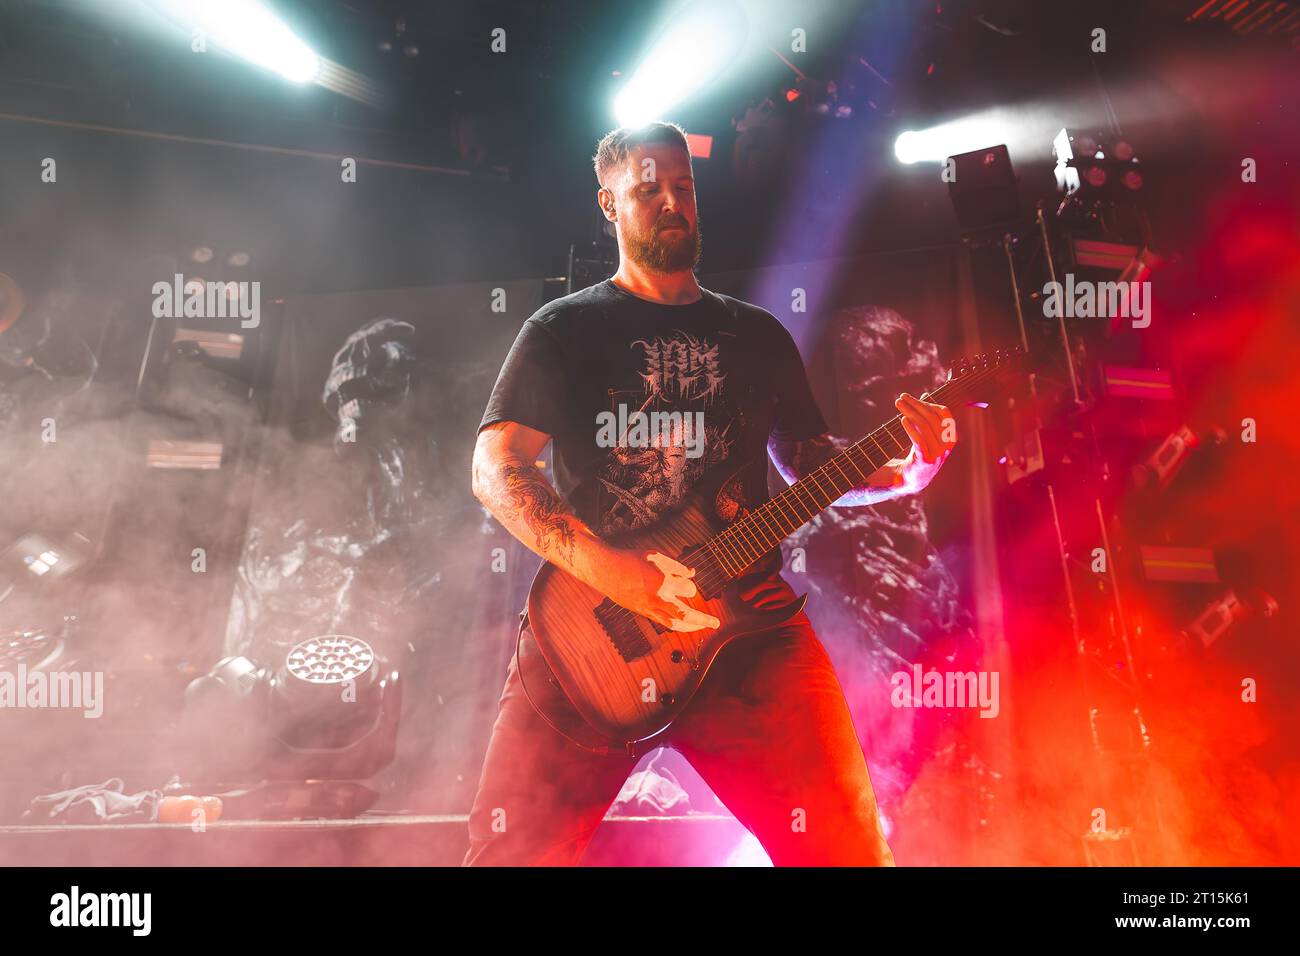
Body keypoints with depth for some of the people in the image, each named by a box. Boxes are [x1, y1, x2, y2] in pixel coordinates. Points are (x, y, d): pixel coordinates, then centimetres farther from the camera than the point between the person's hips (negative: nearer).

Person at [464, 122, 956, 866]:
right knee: (515, 847, -6)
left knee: (845, 844, -5)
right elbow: (497, 468, -3)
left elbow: (812, 461, 20)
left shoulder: (757, 335, 18)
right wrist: (607, 569, -18)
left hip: (746, 616, 3)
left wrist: (908, 470, -1)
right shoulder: (565, 330, 7)